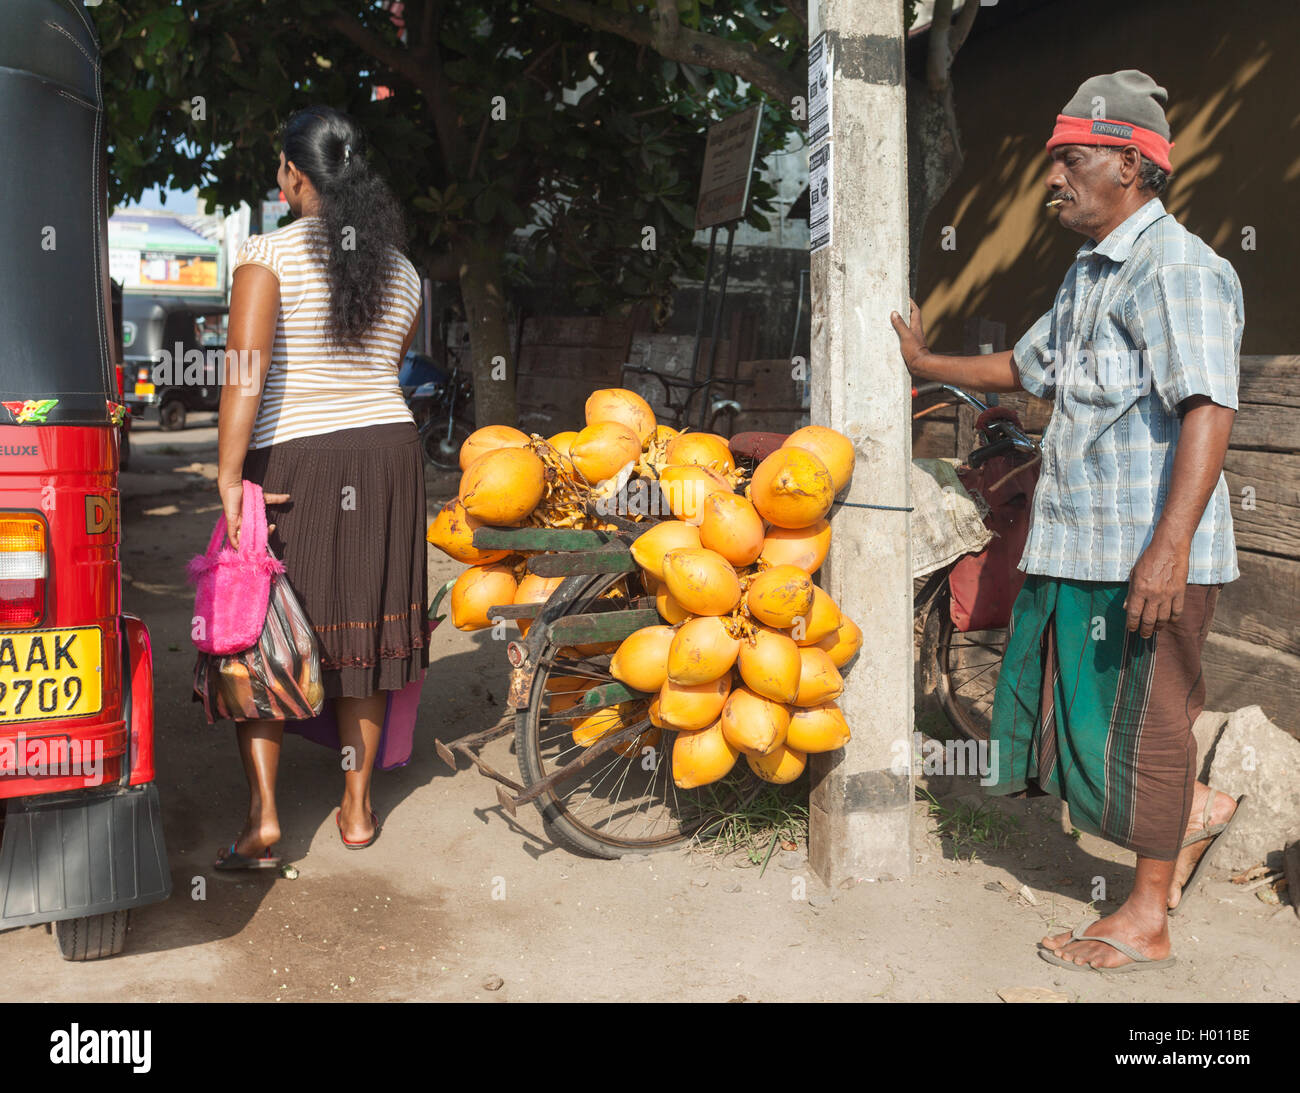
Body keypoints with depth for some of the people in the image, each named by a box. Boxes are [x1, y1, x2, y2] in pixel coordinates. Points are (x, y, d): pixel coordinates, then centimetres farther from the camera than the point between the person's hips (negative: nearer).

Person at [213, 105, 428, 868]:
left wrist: (229, 478, -19)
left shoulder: (268, 255, -8)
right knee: (363, 627, 12)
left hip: (290, 459, -4)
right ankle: (358, 806, 20)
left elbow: (246, 372, -18)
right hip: (387, 450, 4)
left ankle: (264, 815, -1)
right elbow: (387, 373, 10)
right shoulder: (402, 271, 8)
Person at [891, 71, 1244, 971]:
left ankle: (1146, 919, 19)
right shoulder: (1089, 275, 18)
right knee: (1074, 714, 17)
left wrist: (1170, 545, -32)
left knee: (1135, 727, 3)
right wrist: (925, 363, 38)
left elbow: (1209, 409, -24)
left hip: (1148, 556, -9)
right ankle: (1194, 807, 38)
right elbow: (1025, 367, 32)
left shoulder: (1176, 266, -13)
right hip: (1078, 548, 9)